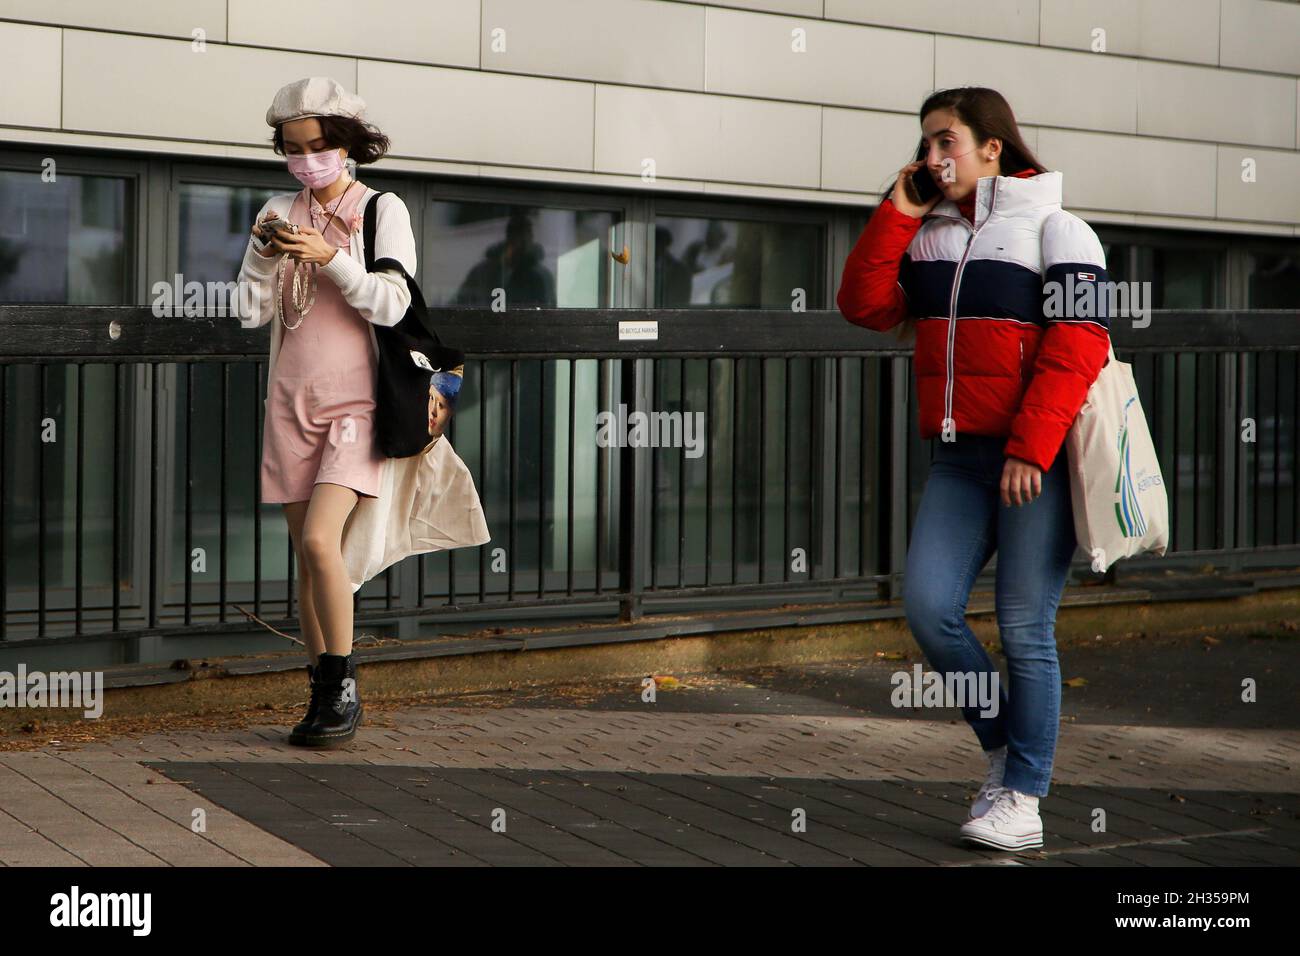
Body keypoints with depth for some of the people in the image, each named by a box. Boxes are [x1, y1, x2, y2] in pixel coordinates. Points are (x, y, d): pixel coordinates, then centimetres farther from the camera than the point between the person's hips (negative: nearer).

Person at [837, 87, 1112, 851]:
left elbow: (1076, 349, -11)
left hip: (1038, 460, -5)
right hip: (959, 457, 5)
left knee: (1025, 629, -2)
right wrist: (896, 214, 0)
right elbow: (865, 306, 3)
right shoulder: (925, 237, 14)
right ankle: (1002, 748, 16)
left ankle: (1023, 800, 7)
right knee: (928, 605, -6)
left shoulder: (1055, 229, -3)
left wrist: (1030, 449, -18)